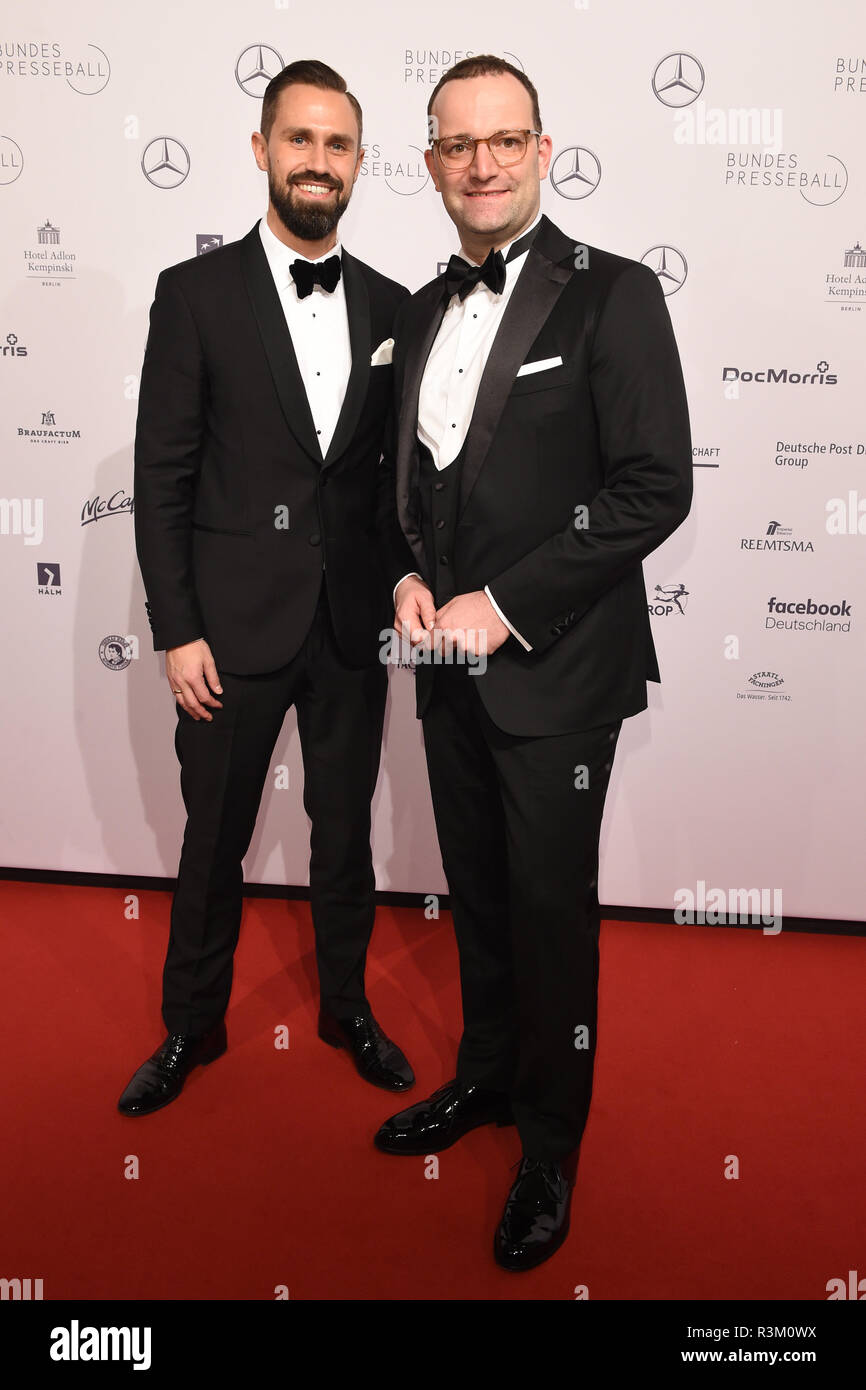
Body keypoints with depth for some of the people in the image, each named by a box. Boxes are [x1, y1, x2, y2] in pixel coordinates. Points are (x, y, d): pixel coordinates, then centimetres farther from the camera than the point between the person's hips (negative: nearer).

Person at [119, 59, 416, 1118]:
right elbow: (162, 477, -5)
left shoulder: (391, 307, 7)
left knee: (345, 833, 15)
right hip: (234, 624, -2)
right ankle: (192, 1028, 33)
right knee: (214, 842, 11)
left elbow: (399, 469, 10)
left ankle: (347, 1008, 36)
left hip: (353, 627, 3)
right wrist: (175, 630, -9)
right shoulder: (195, 293, -3)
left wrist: (401, 581, -5)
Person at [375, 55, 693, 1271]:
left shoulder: (611, 295, -8)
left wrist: (504, 605, -17)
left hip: (555, 669, -6)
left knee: (552, 908, 6)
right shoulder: (424, 311, 12)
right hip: (450, 663, 6)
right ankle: (486, 1077, 40)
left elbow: (656, 489, -15)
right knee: (478, 893, 18)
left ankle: (551, 1145, 27)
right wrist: (411, 575, 0)